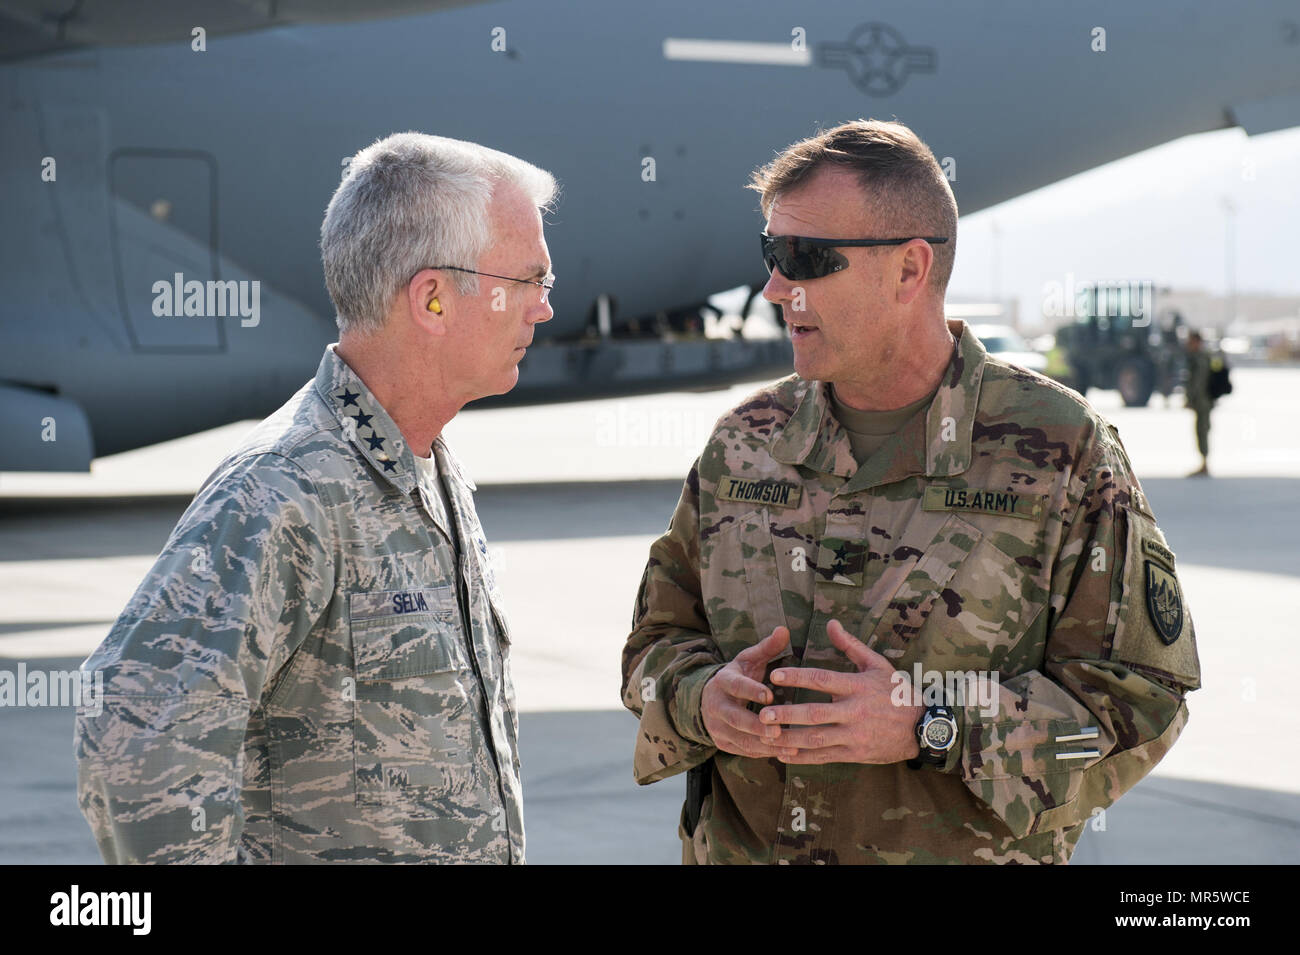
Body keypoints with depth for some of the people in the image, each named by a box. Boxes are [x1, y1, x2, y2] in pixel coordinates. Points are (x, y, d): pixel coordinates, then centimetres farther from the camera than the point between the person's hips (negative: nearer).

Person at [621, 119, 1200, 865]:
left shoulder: (1063, 450, -10)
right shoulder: (744, 445, 3)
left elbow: (1139, 699, -13)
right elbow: (658, 643, 9)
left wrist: (931, 728, -24)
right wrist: (704, 699, -13)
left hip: (966, 855, -3)